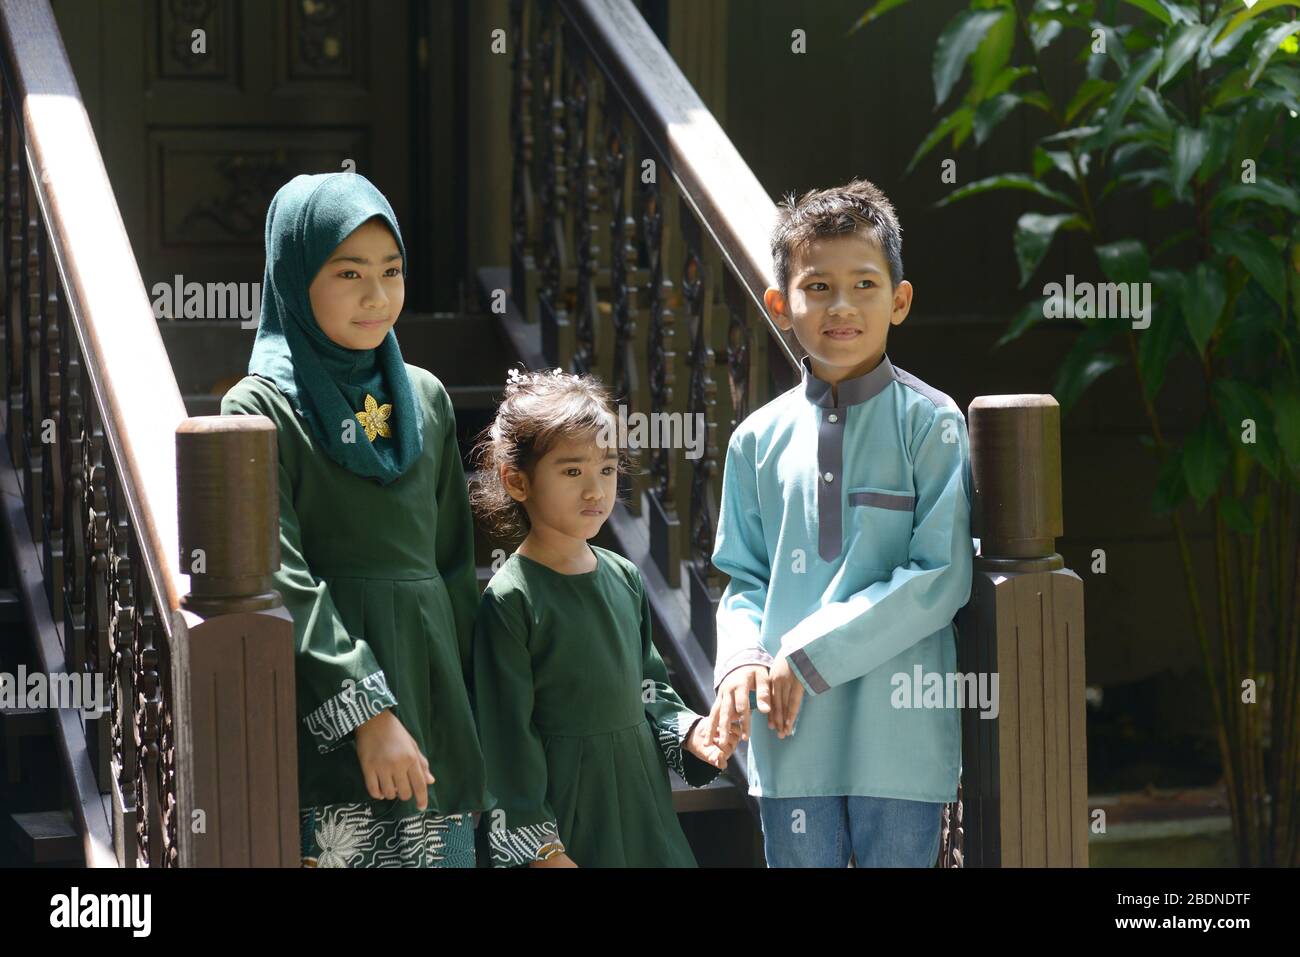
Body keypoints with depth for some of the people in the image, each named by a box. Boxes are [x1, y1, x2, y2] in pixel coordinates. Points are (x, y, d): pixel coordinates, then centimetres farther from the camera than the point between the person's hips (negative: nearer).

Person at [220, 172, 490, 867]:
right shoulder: (263, 406, -4)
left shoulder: (426, 399, 13)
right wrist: (365, 710, -23)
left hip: (431, 686, 5)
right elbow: (281, 580, -14)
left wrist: (463, 709, 14)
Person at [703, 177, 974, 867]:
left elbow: (941, 577, -12)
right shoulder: (759, 439, 6)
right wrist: (741, 661, -10)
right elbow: (746, 578, 11)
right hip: (790, 738, 3)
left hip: (899, 733, -3)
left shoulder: (930, 423, -5)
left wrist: (812, 653, -14)